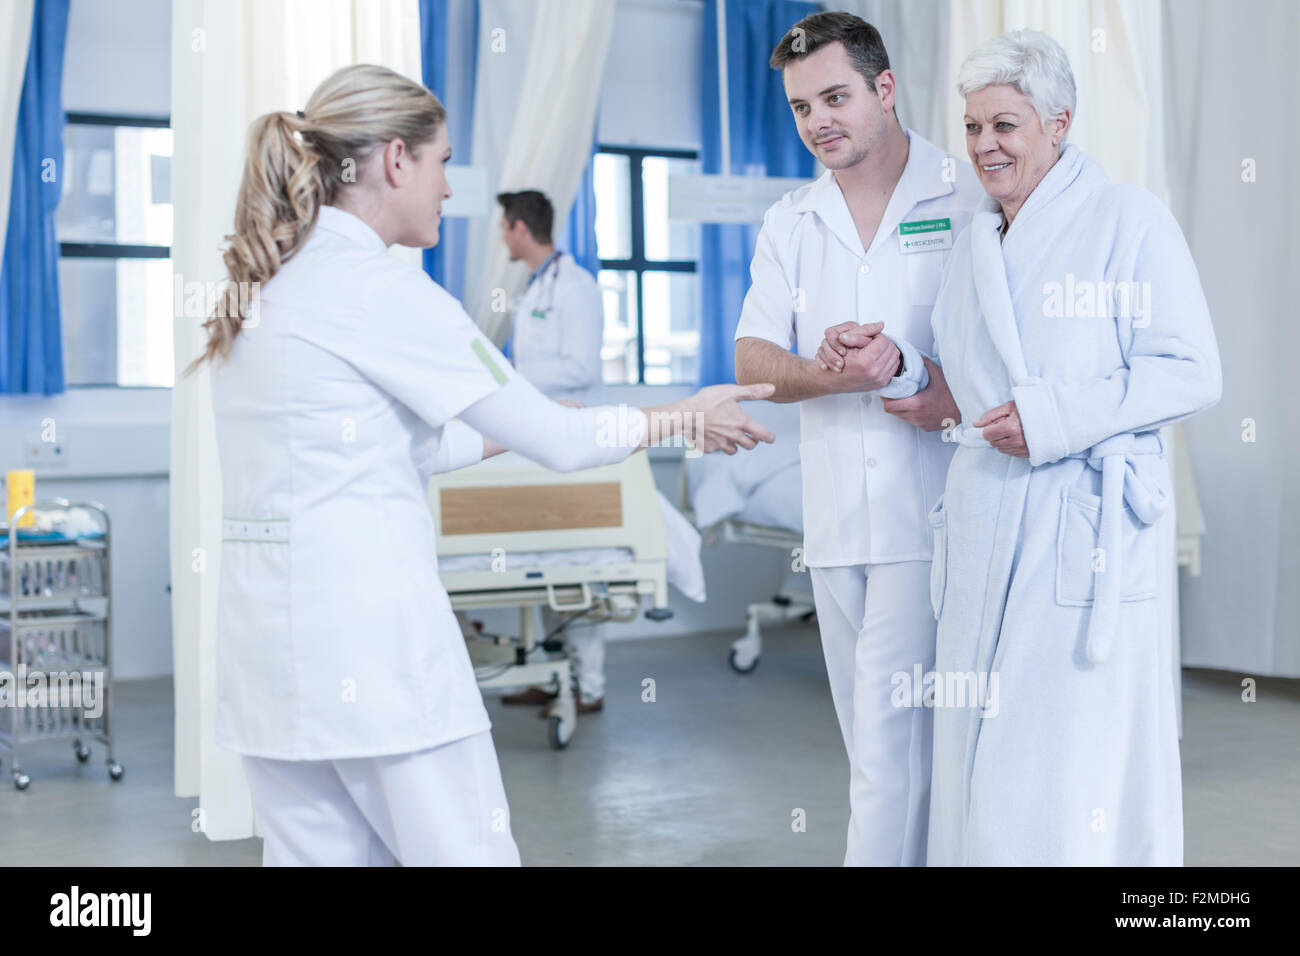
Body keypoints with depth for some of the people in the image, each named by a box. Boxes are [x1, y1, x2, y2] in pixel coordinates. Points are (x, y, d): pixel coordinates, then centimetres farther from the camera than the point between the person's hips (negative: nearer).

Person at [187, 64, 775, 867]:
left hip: (269, 633, 8)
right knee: (467, 851, 3)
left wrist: (529, 423, 24)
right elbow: (555, 441, -6)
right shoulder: (378, 288, -12)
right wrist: (681, 420, 8)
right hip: (366, 637, -8)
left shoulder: (266, 288, 13)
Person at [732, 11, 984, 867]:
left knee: (891, 740, -9)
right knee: (875, 741, 13)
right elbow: (753, 362, 3)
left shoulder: (969, 199, -2)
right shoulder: (790, 224, 13)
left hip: (929, 514, -5)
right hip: (835, 520, 5)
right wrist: (828, 374, -18)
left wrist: (903, 369, -21)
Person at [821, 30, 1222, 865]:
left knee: (1083, 769, -4)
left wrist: (1053, 417, -16)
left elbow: (1193, 373, -9)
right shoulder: (975, 243, 16)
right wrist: (944, 399, 9)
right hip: (987, 524, 7)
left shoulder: (1128, 218, -4)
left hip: (1091, 523, -6)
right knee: (981, 756, 8)